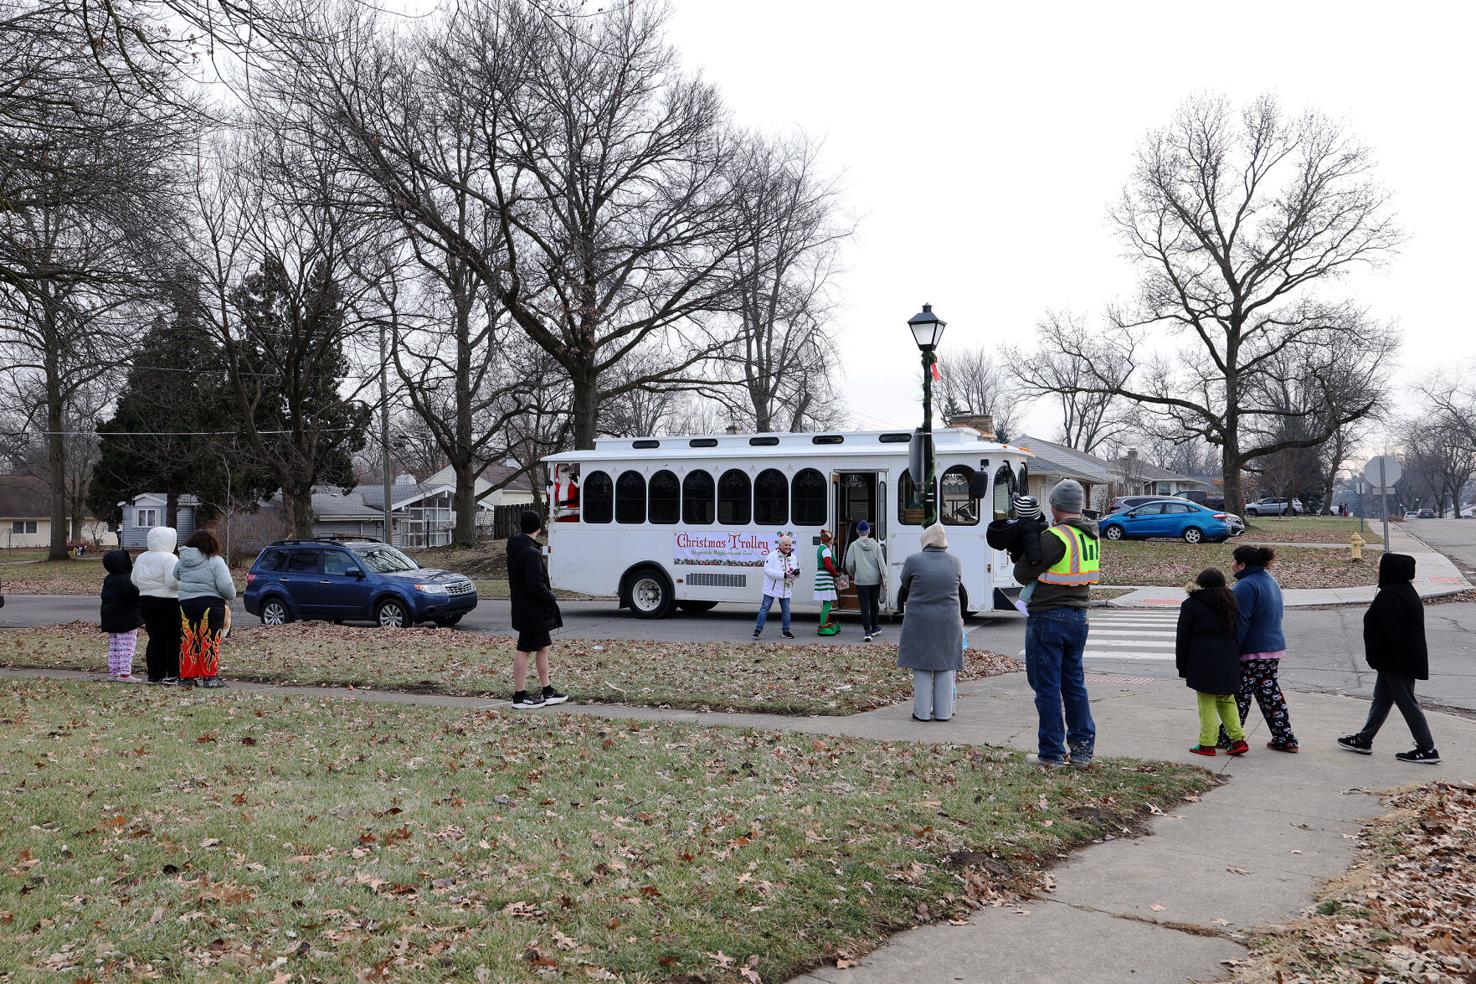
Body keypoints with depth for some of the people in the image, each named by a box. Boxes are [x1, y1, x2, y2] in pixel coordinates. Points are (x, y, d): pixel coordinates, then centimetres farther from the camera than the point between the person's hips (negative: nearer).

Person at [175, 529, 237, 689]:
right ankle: (209, 677, 0)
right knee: (209, 641, 0)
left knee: (188, 642, 10)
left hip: (185, 603, 5)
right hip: (210, 603, -5)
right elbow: (225, 586, -14)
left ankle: (186, 677, 13)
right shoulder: (216, 561, -7)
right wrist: (231, 597, 4)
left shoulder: (182, 561, 9)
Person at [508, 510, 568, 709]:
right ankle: (519, 697, 7)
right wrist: (552, 597, -10)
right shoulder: (531, 553, -21)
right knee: (524, 650, -2)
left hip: (524, 609, 10)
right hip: (532, 611, -10)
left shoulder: (515, 549, 10)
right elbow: (536, 586, -27)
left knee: (544, 647, 17)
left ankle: (547, 692, 25)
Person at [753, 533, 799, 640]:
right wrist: (783, 574, -28)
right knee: (765, 608, -4)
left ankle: (786, 630, 22)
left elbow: (796, 569, 14)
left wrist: (796, 572, -13)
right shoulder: (772, 555, -12)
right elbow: (768, 570, -21)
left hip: (786, 590, 5)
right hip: (771, 588, -5)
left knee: (786, 610, 10)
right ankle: (758, 629, 0)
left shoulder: (793, 557, 8)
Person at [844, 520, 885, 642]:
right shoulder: (875, 545, -1)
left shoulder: (854, 545, -6)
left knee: (864, 606, -1)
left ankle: (867, 631, -8)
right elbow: (880, 562, -4)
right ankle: (874, 628, 29)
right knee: (874, 604, 16)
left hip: (861, 580, -2)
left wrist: (853, 574, 13)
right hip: (875, 579, 2)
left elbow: (849, 564, -6)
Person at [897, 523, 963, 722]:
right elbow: (957, 586, 9)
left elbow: (903, 586, 4)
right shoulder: (955, 562, -1)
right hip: (948, 621, 2)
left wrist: (904, 604, 24)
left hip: (920, 621, -2)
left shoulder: (913, 561, -10)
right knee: (945, 667, 11)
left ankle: (922, 712, 10)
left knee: (921, 668, 8)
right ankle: (943, 712, 14)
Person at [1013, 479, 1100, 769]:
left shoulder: (1055, 538, -19)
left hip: (1048, 617, -7)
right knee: (1074, 682, 17)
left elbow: (1022, 574, -13)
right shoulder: (1092, 535, 5)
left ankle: (1052, 753, 7)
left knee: (1047, 686, 2)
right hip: (1078, 617, 7)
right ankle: (1083, 748, 21)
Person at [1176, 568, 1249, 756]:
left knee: (1207, 703, 0)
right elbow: (1238, 632, 13)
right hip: (1228, 660, 5)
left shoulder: (1191, 605, -4)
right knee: (1227, 700, 16)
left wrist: (1182, 666, 2)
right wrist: (1236, 658, 17)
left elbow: (1183, 637, -4)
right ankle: (1238, 739, 9)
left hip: (1203, 661, -5)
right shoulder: (1230, 602, 11)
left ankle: (1207, 744, 3)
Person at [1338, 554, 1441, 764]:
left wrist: (1375, 655, -15)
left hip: (1397, 661, -10)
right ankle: (1364, 739, 26)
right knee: (1381, 698, 17)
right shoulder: (1406, 591, 10)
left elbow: (1388, 632, -26)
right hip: (1407, 658, 10)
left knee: (1407, 702, -2)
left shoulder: (1390, 595, -23)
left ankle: (1428, 750, 4)